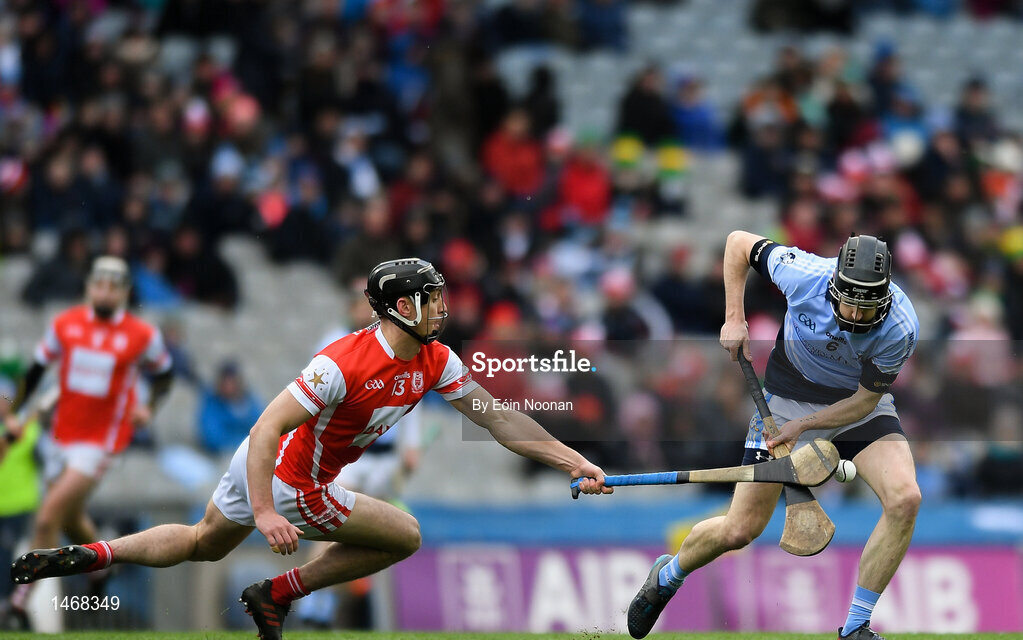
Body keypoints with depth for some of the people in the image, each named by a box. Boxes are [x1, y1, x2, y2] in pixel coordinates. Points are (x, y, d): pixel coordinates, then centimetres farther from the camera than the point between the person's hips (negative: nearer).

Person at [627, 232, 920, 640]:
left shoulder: (900, 328, -31)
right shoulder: (802, 274, -31)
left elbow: (865, 400, -18)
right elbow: (739, 243, -11)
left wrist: (802, 425, -27)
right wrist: (734, 318, -17)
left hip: (858, 404, 0)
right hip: (790, 396, 0)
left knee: (905, 499, -25)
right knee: (739, 531, -2)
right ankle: (667, 578, 32)